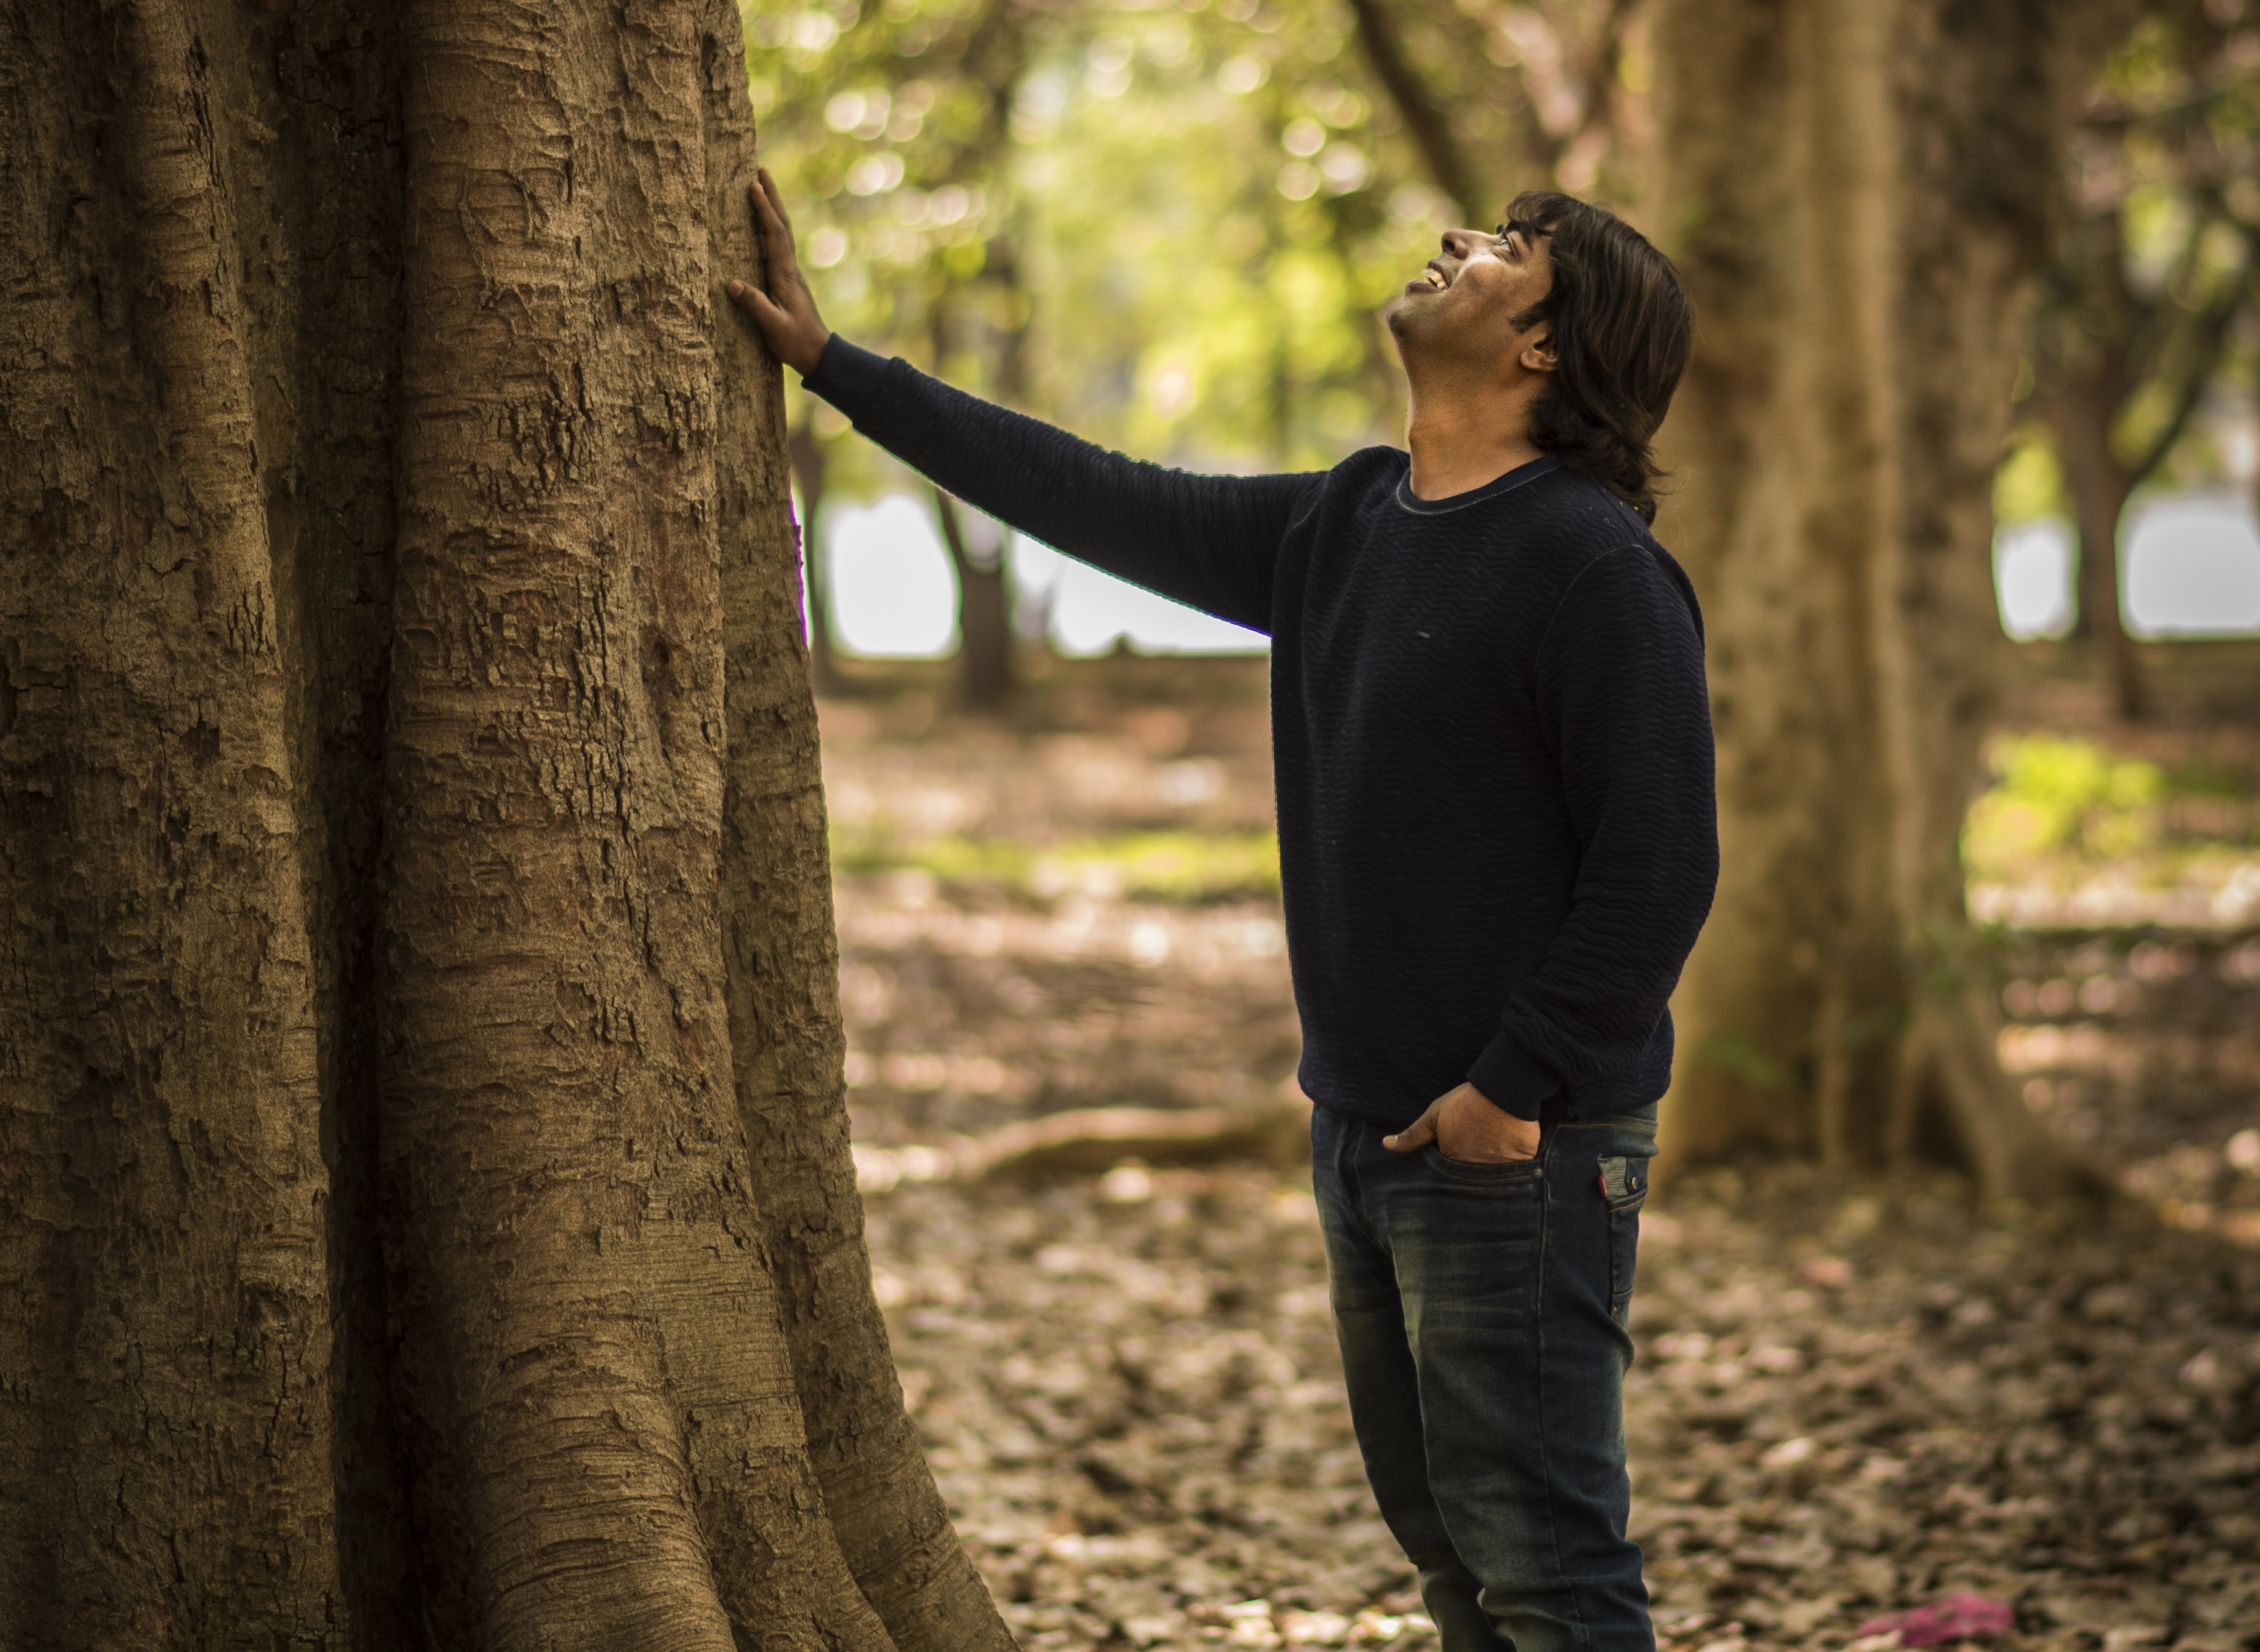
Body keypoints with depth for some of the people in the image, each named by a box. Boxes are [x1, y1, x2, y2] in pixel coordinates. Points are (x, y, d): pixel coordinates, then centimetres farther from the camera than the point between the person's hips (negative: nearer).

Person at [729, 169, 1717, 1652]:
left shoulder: (1593, 564, -14)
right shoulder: (1340, 530, 11)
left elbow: (1660, 865, -17)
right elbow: (1103, 504, 18)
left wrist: (1517, 1087, -17)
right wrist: (833, 362, 20)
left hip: (1521, 1147, -9)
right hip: (1365, 1132, 9)